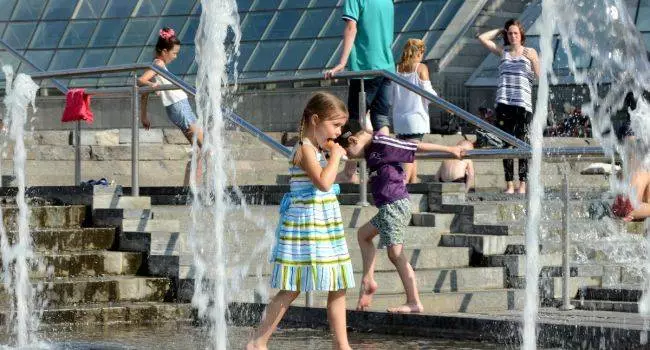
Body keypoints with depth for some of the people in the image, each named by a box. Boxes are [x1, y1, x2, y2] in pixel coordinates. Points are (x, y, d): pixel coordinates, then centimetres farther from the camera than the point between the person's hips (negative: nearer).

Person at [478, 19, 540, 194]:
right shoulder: (503, 51, 14)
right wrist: (501, 30, 15)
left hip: (523, 104, -2)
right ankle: (509, 184, 3)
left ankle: (523, 183, -3)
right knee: (506, 145, 1)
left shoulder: (530, 52, 9)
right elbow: (482, 38, 10)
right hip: (504, 104, 2)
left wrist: (533, 59, -10)